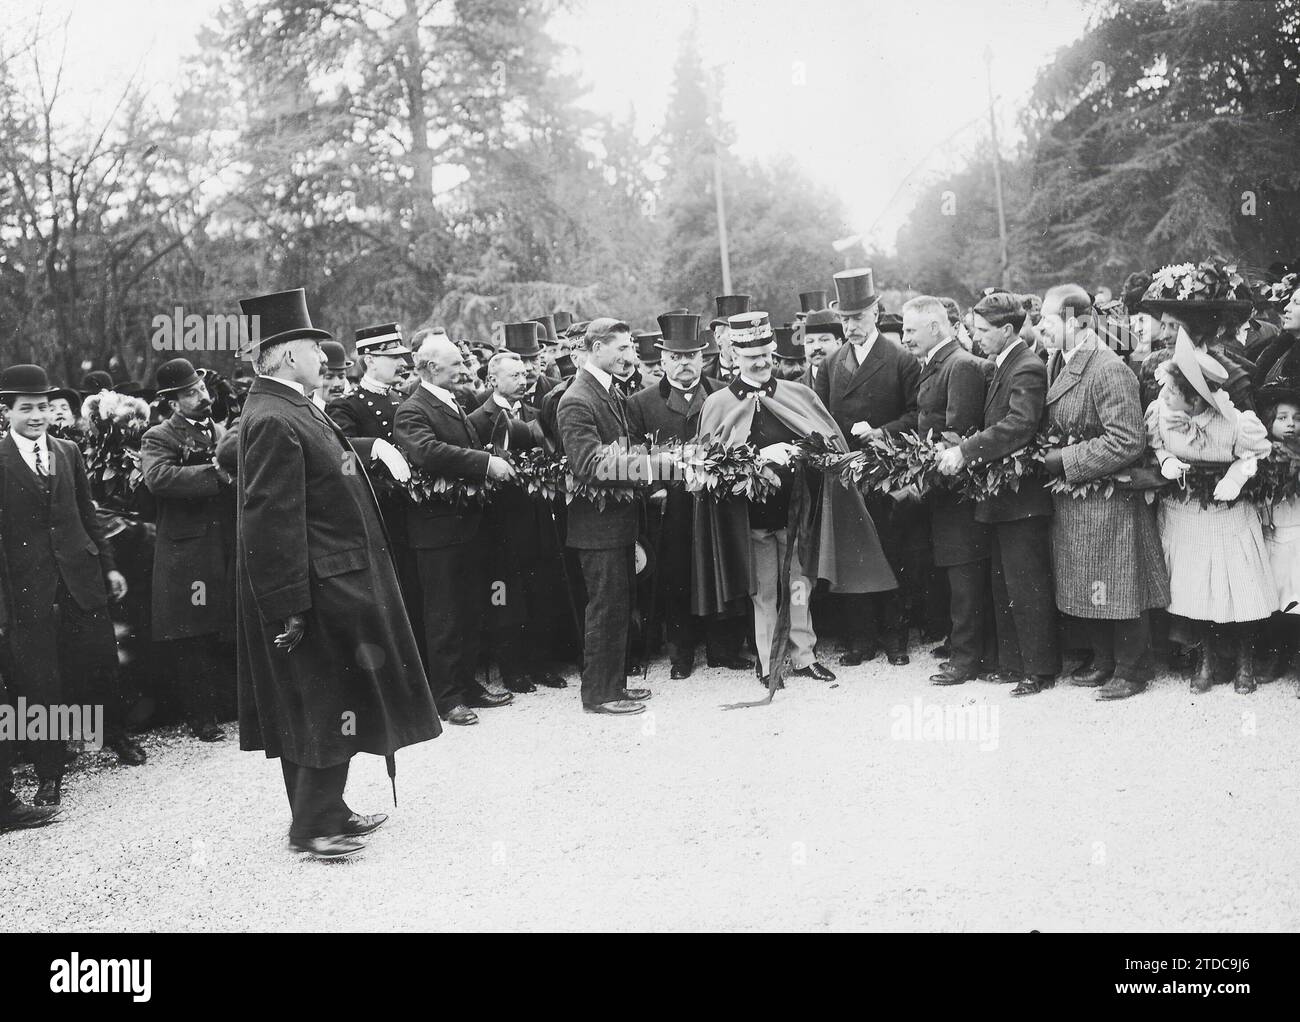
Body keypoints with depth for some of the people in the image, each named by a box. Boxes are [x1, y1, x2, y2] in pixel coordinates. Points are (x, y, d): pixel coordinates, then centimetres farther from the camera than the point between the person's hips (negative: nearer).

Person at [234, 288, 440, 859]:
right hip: (318, 593, -11)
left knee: (317, 706, 17)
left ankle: (324, 812, 28)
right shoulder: (273, 421, -21)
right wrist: (289, 608, -25)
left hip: (338, 585, 11)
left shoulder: (293, 410, 11)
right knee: (329, 704, -3)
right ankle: (314, 828, 7)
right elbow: (272, 522, -24)